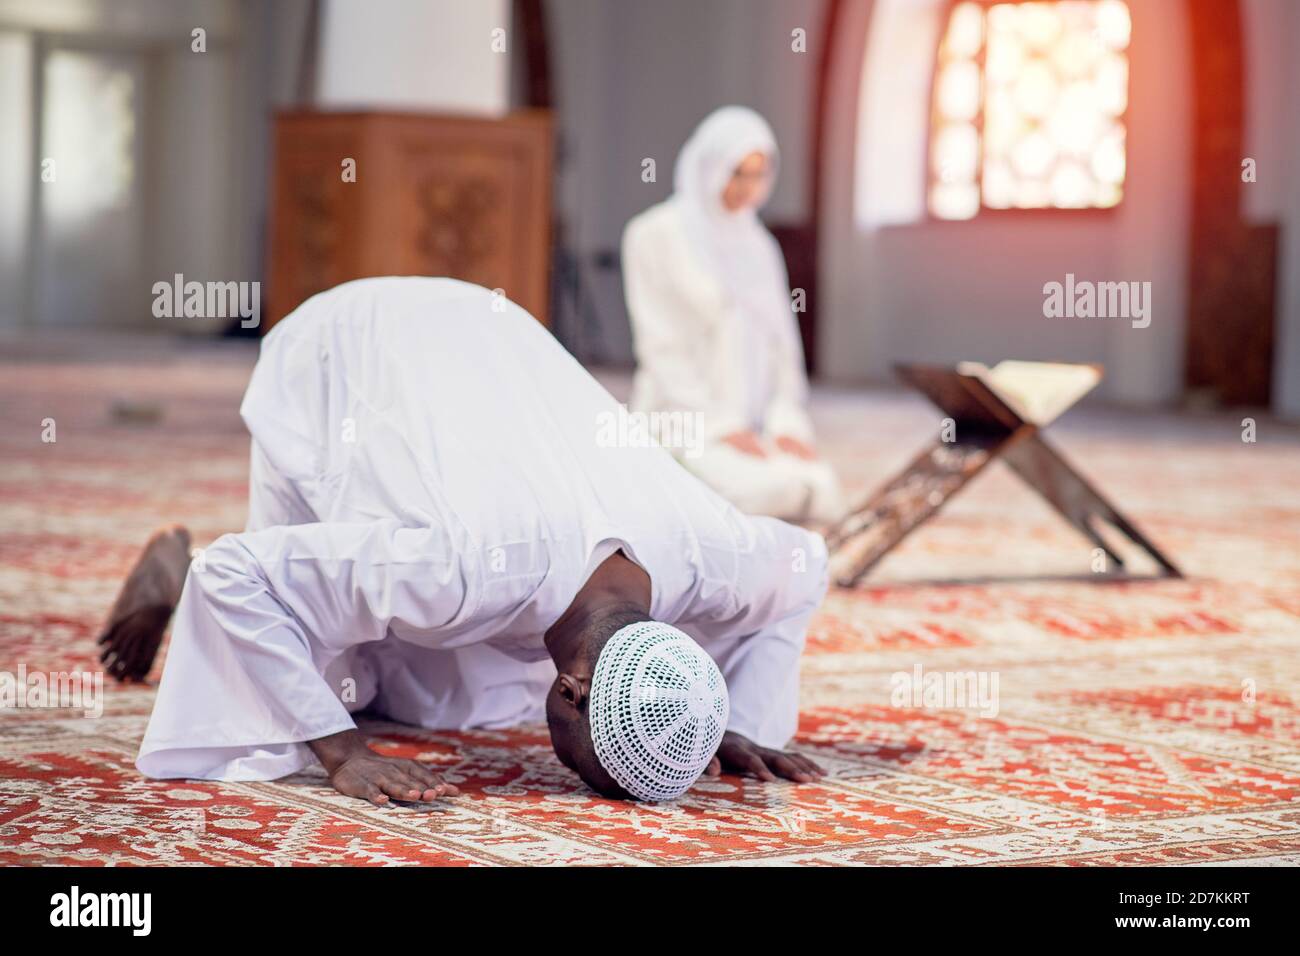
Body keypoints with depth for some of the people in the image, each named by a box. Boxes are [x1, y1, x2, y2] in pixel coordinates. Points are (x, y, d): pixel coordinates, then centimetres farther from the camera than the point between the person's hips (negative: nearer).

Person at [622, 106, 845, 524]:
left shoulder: (759, 246, 15)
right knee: (766, 491, -32)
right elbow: (660, 347, -9)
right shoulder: (655, 235, -4)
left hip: (754, 424, 6)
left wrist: (787, 423, -4)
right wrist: (718, 426, -16)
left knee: (822, 493, -24)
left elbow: (782, 341, 13)